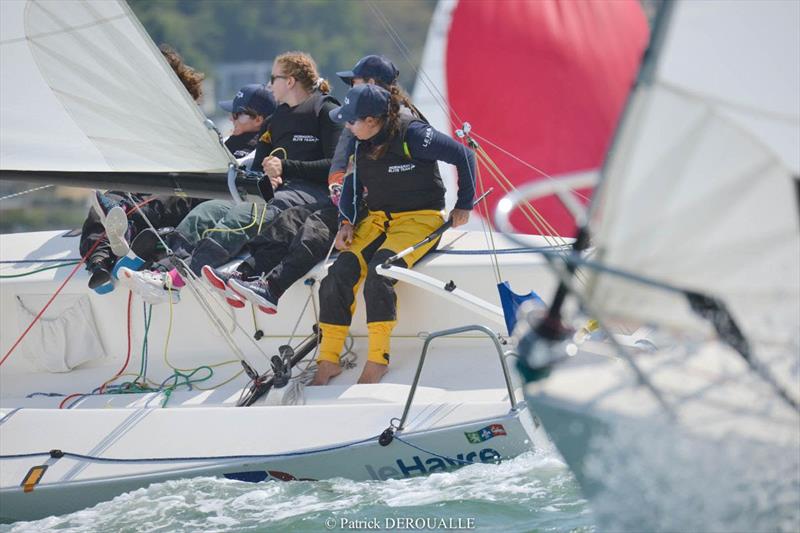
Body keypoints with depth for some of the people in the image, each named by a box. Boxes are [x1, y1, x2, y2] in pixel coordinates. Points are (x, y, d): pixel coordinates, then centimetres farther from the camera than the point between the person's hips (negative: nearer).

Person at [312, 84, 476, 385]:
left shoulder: (412, 136, -17)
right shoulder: (361, 144, 3)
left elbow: (463, 156, -10)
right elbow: (352, 184, 17)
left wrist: (464, 206, -5)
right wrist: (347, 222, 0)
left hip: (421, 219, -6)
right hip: (377, 219, 6)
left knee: (379, 270, -33)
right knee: (341, 270, -21)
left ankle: (377, 360, -25)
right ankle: (328, 360, -17)